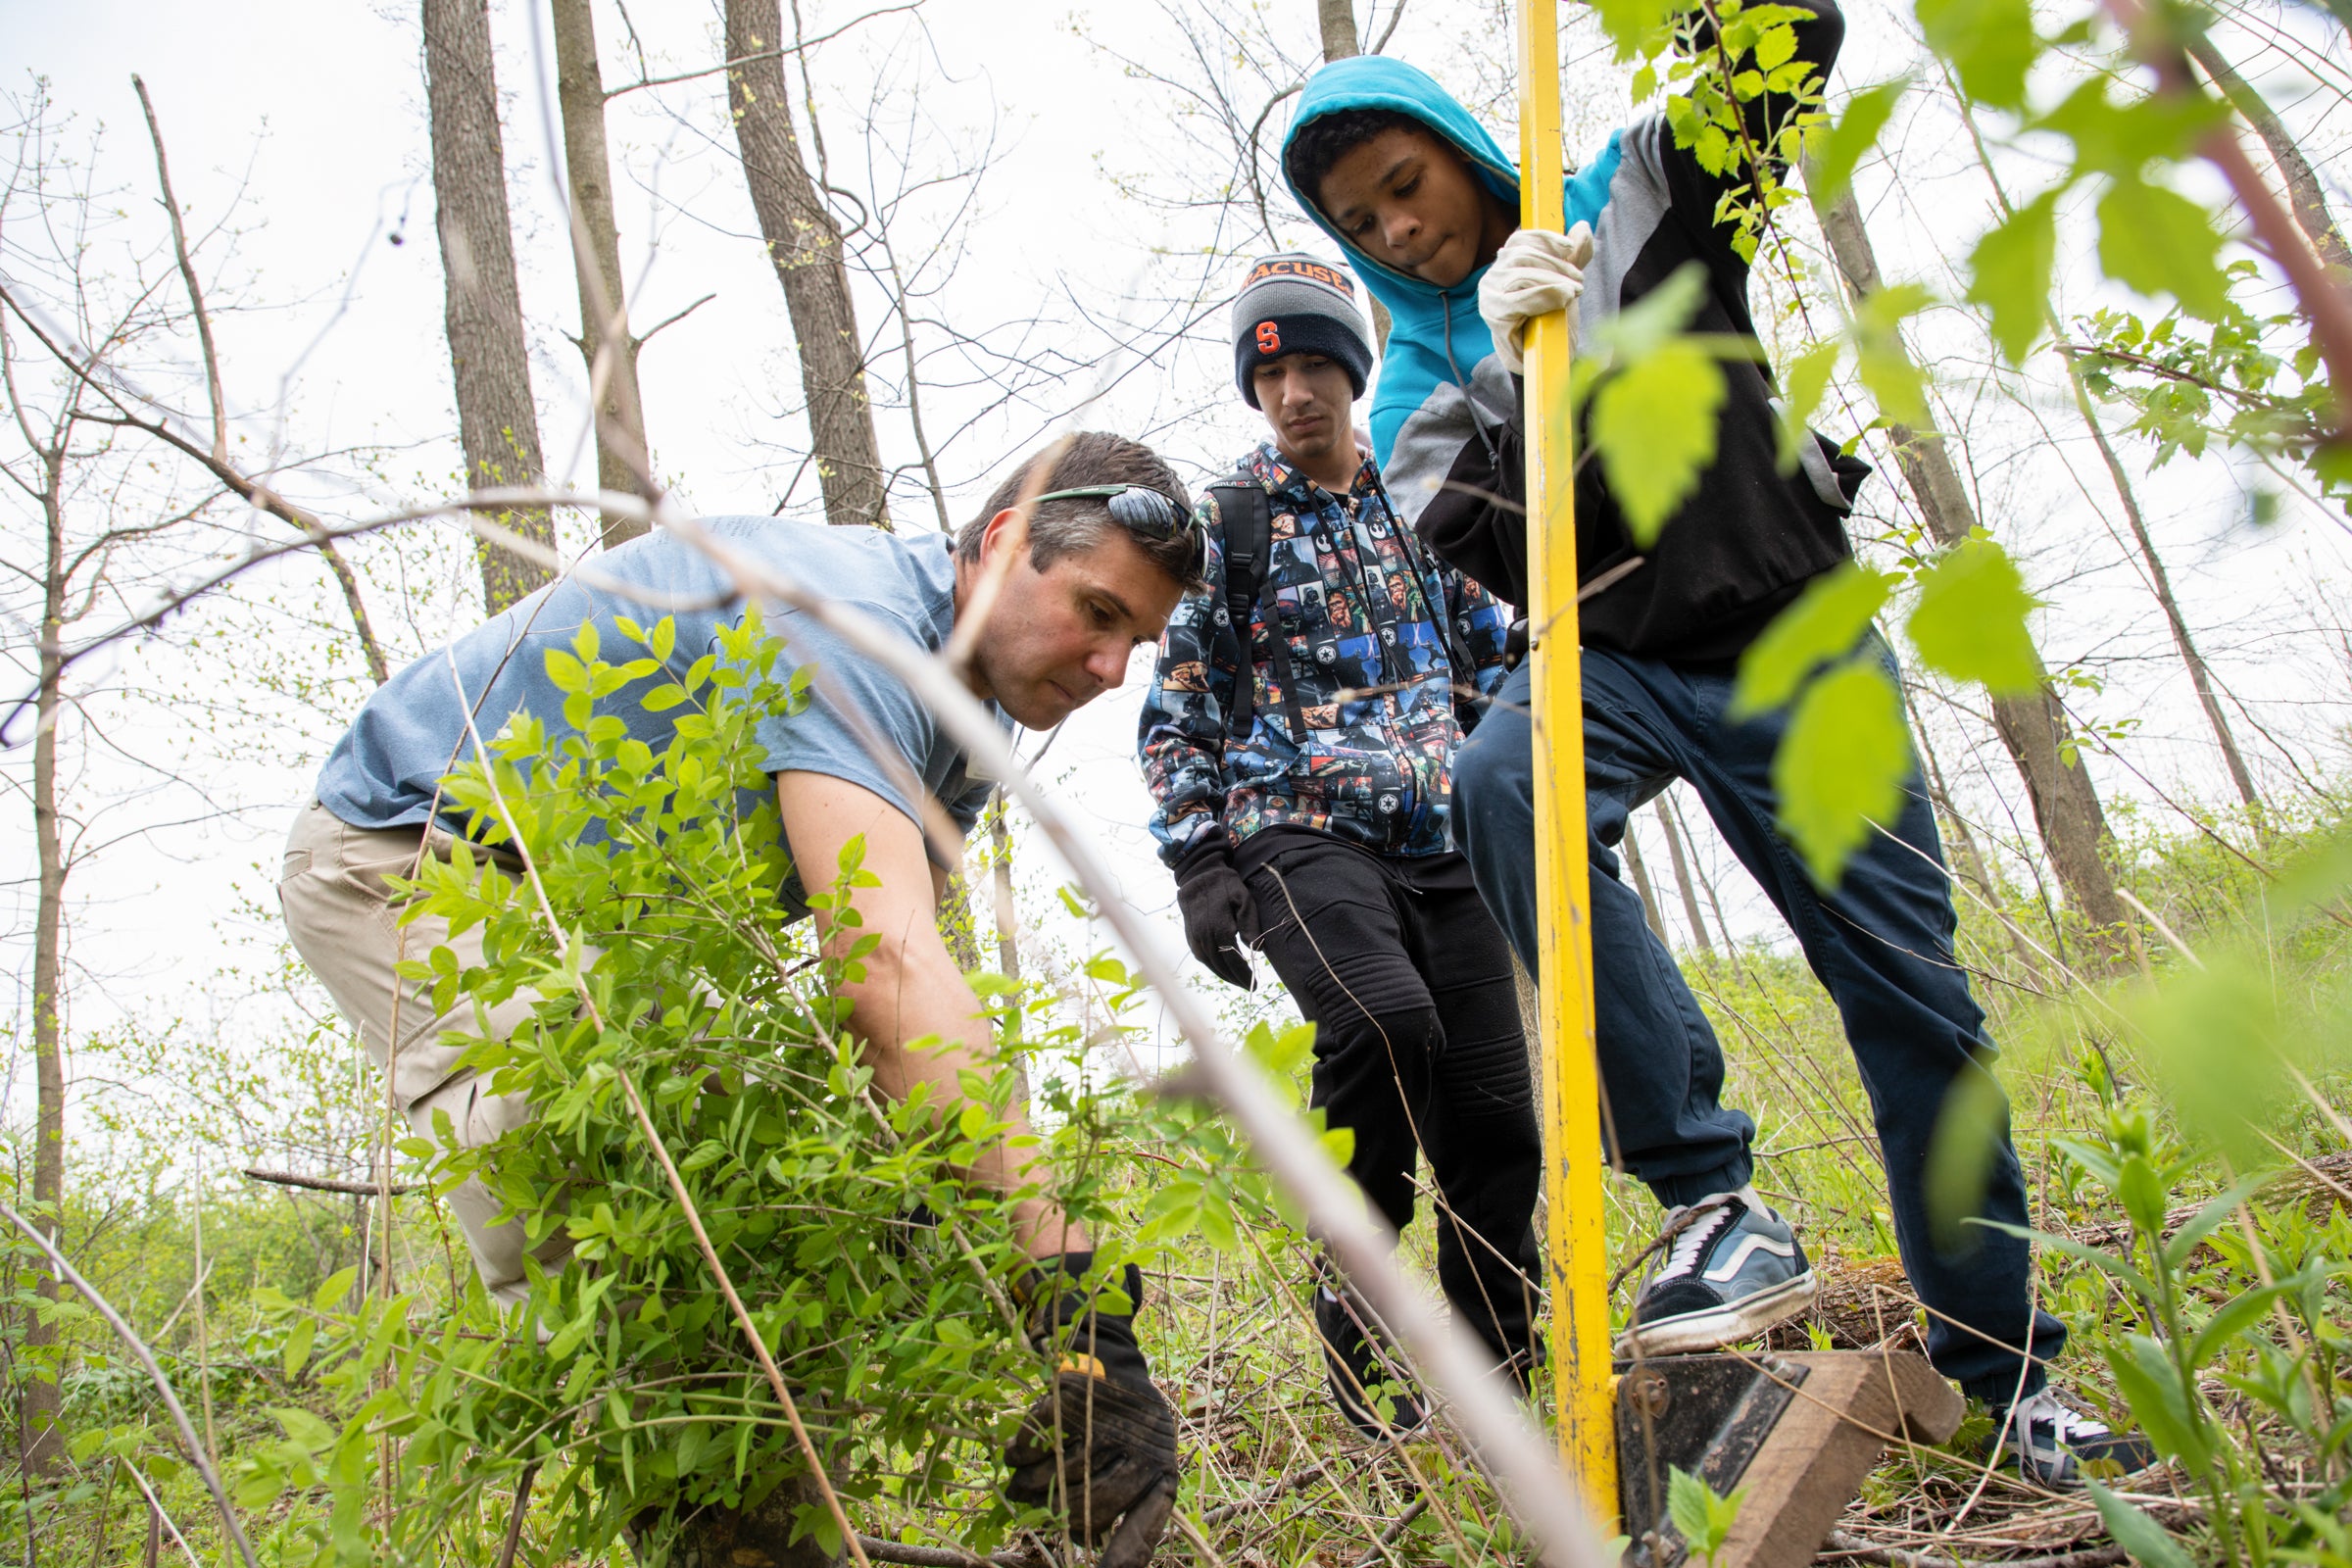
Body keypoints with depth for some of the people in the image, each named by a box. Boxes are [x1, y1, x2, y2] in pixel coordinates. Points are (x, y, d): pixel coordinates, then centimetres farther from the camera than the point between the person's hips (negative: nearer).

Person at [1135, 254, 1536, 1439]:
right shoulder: (1224, 520, 7)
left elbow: (1492, 667, 22)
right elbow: (1177, 714, 4)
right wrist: (1197, 867, -6)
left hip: (1440, 847, 4)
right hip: (1298, 837, -4)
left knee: (1494, 1119, -3)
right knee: (1387, 1021, -32)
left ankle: (1496, 1390, 13)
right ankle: (1350, 1284, -10)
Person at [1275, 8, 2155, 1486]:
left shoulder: (1636, 188, 3)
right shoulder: (1417, 391, 4)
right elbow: (1483, 549, -12)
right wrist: (1511, 365, -23)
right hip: (1615, 660, 0)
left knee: (1911, 990, -1)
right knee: (1502, 778, -36)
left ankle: (2005, 1370, 18)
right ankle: (1720, 1208, -31)